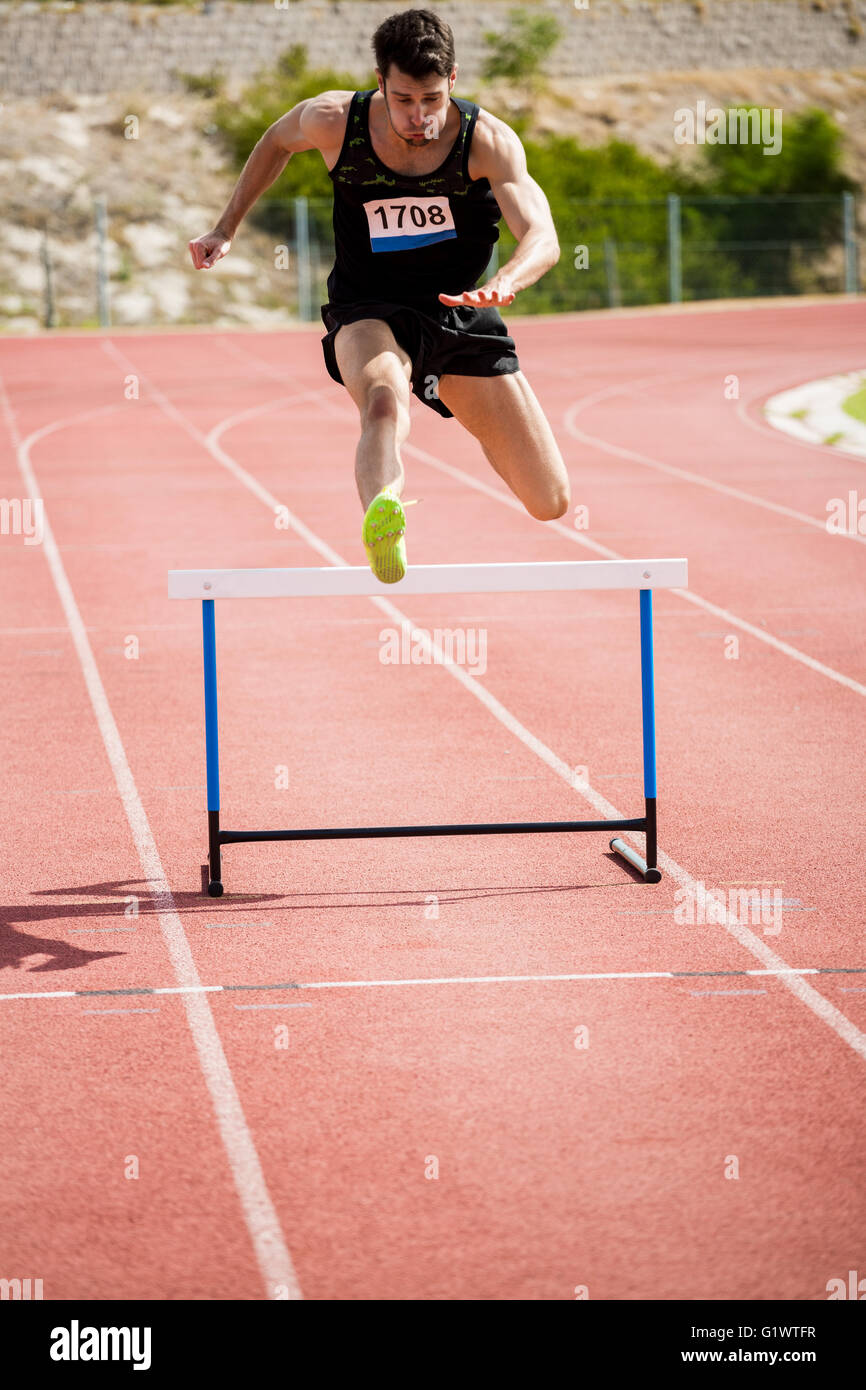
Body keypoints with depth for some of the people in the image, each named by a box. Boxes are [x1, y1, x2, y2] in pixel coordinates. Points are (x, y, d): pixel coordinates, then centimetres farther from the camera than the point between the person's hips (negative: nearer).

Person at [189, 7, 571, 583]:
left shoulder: (489, 140, -17)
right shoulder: (333, 121, -13)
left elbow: (543, 238, -29)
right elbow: (277, 141, 12)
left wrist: (505, 283, -51)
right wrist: (226, 228, 13)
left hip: (463, 313, 1)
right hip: (369, 313, -1)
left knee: (550, 503, 3)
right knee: (385, 402, -40)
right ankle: (382, 525, -70)